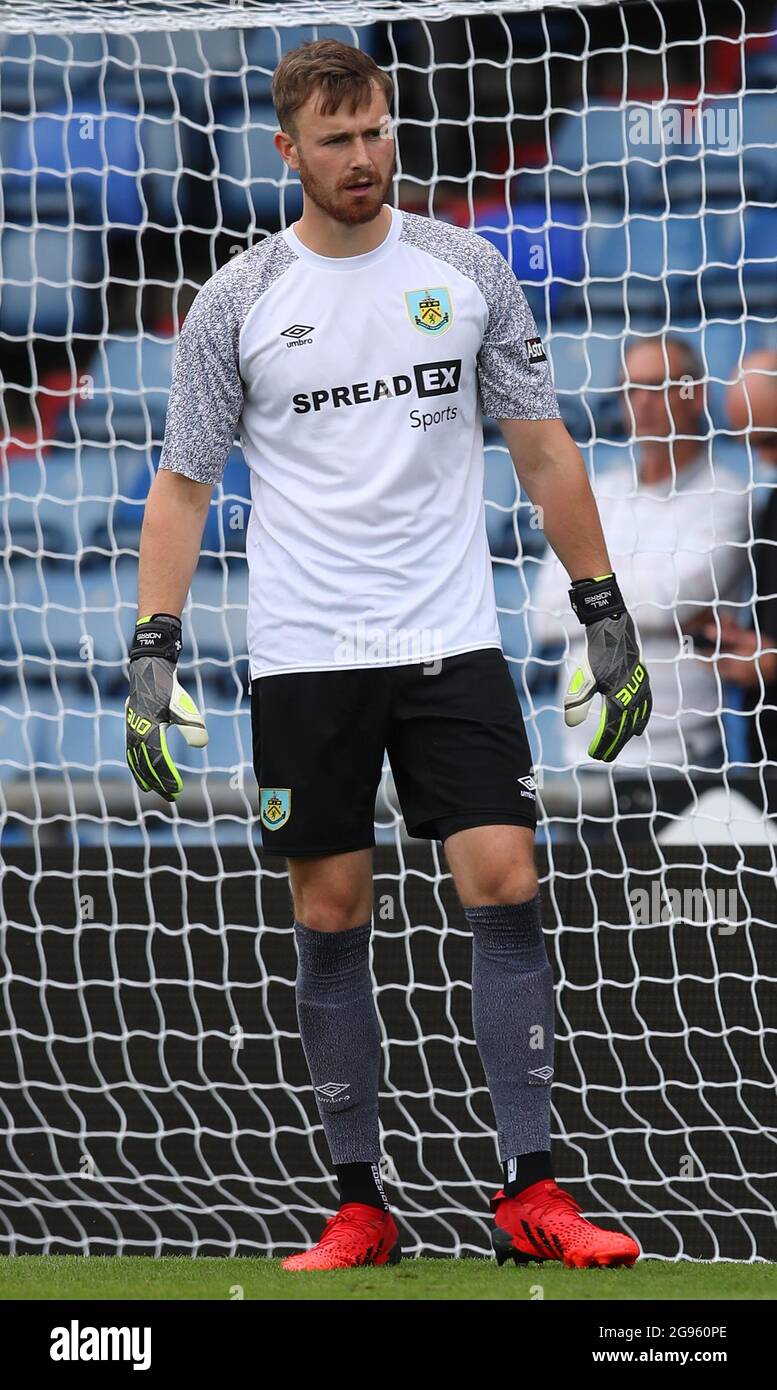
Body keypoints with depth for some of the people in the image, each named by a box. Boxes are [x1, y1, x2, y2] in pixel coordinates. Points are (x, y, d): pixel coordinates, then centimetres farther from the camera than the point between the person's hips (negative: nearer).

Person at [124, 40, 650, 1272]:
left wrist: (605, 613, 6)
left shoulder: (464, 270, 5)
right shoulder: (237, 302, 2)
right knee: (330, 923, 1)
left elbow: (542, 447, 10)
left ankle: (531, 1194, -5)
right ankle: (361, 1209, 9)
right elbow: (184, 481, 6)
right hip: (305, 661, 0)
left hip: (452, 644, 0)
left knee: (506, 890, -9)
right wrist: (154, 652, -3)